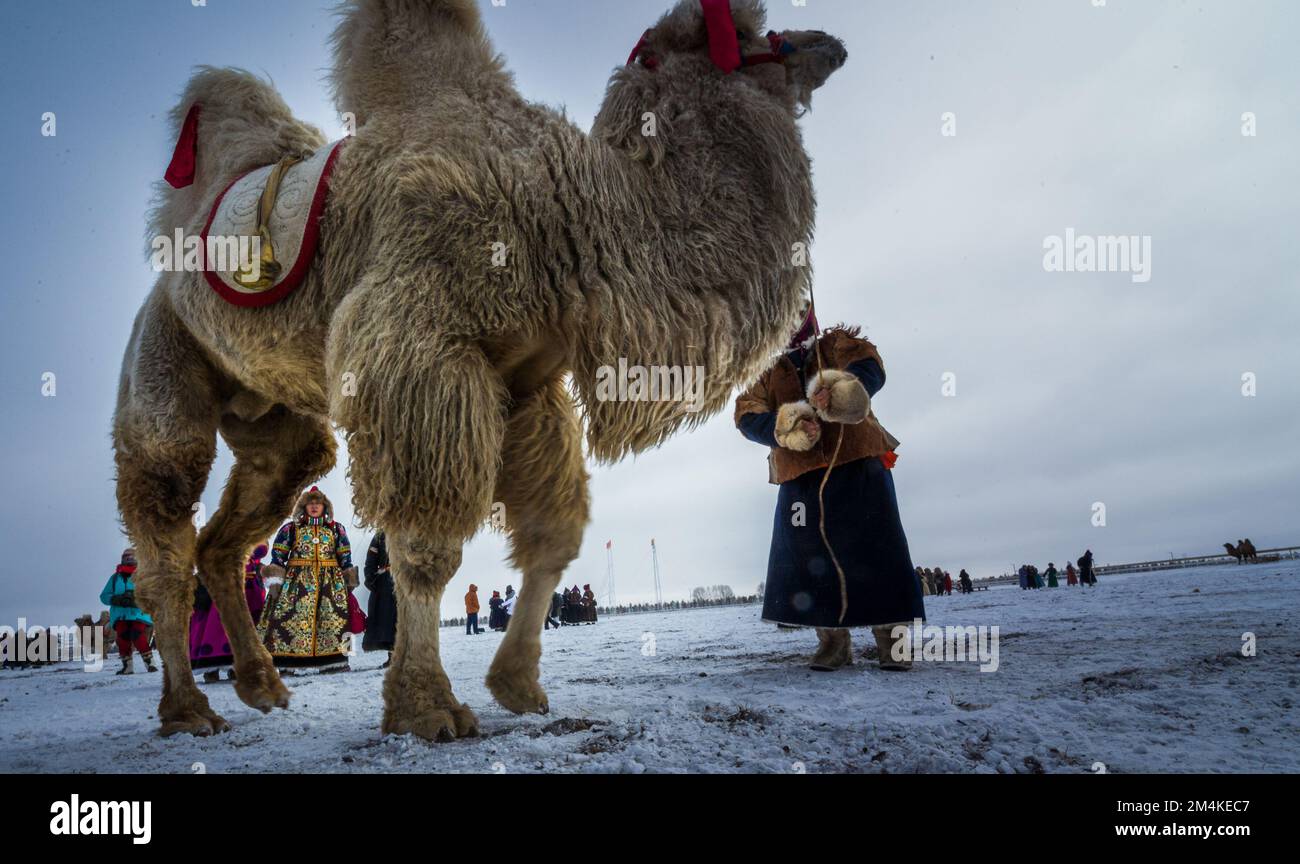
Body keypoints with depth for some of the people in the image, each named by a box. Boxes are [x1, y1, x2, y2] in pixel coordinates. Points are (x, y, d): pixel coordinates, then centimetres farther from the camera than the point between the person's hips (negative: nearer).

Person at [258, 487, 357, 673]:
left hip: (330, 582, 1)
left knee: (332, 618, -4)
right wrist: (275, 580, -3)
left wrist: (349, 582, 10)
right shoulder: (291, 528, 8)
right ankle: (286, 662, -7)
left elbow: (345, 558, 14)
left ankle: (334, 660, 2)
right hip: (297, 581, -1)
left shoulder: (336, 529, 13)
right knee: (291, 617, -10)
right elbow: (278, 556, 6)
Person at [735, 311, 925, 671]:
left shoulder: (837, 347, 11)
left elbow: (871, 370, -11)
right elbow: (747, 415, 0)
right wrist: (787, 427, -19)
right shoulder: (770, 376, 16)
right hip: (802, 479, 2)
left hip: (857, 467, -2)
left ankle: (890, 637, 6)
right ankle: (833, 639, 11)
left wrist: (835, 389, -33)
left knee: (876, 551, -4)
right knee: (812, 559, 0)